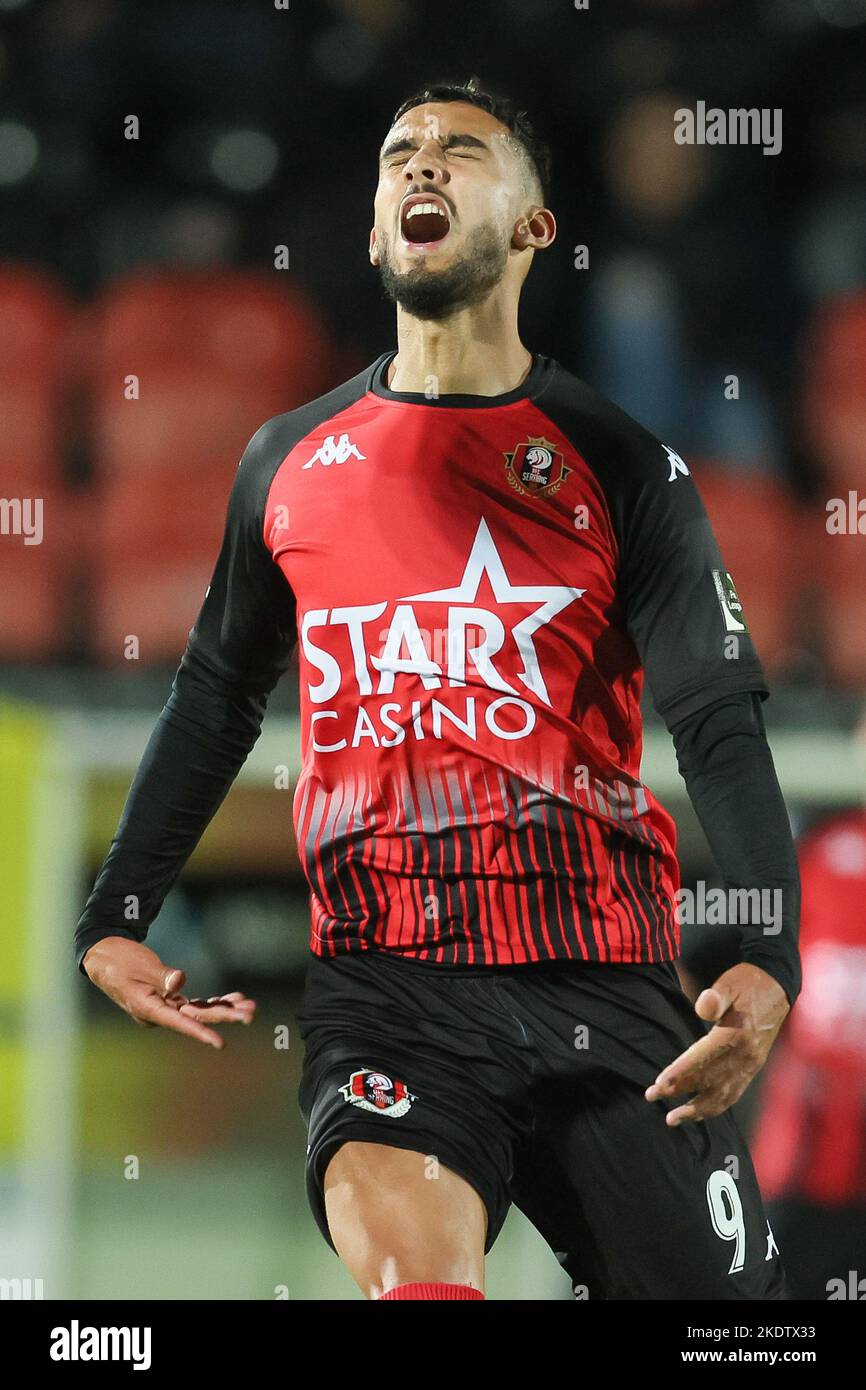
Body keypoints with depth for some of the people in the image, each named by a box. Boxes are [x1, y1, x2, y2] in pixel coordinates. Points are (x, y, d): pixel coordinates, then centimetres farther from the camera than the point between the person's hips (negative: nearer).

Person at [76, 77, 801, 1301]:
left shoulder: (622, 464, 4)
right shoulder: (292, 459, 14)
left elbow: (721, 724, -3)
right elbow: (217, 697, 26)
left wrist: (769, 960, -18)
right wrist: (114, 919, 20)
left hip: (605, 991, 0)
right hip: (384, 992, 0)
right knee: (414, 1271, -30)